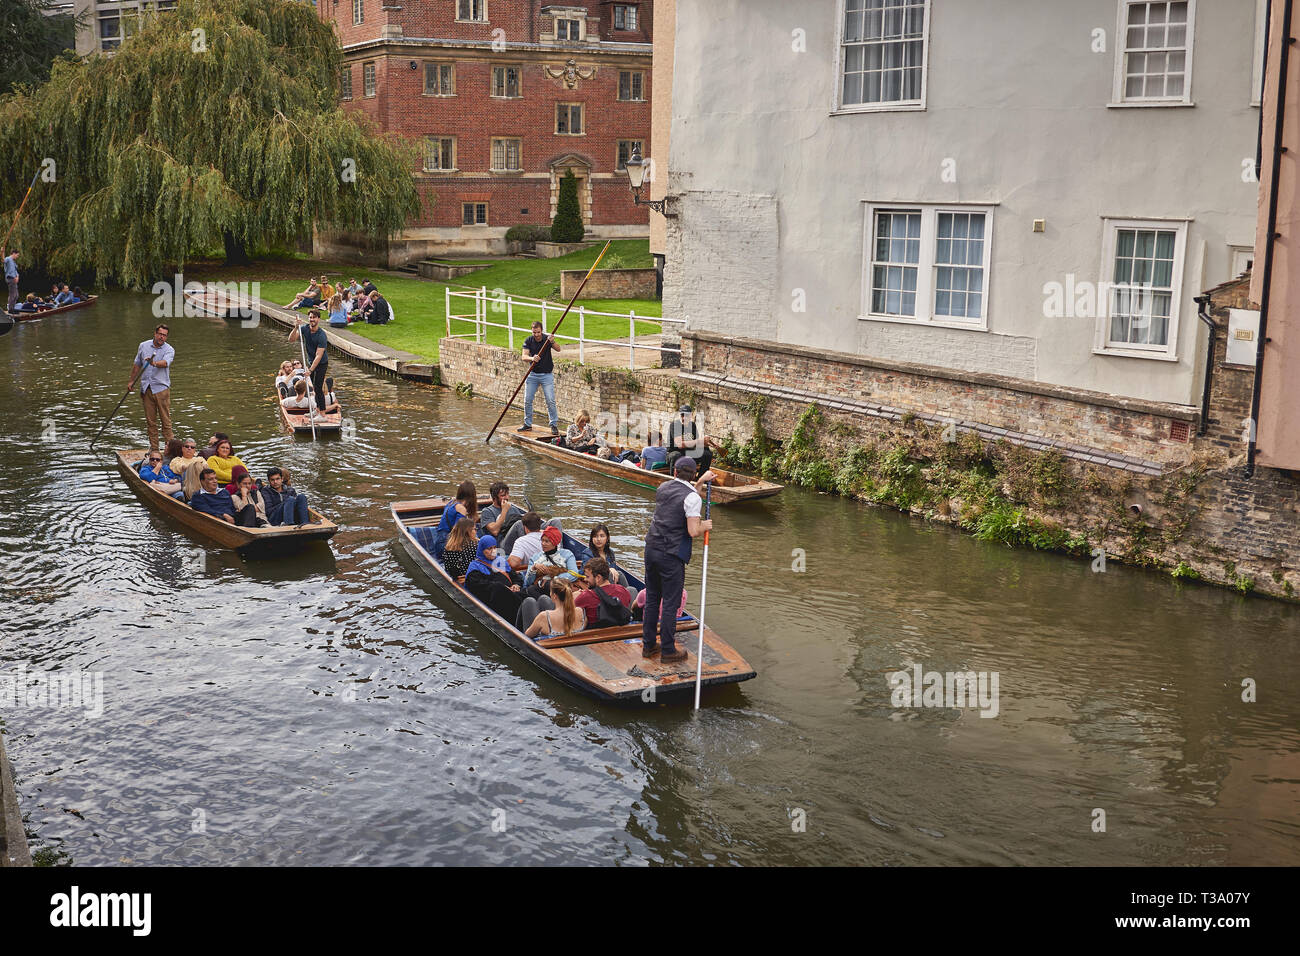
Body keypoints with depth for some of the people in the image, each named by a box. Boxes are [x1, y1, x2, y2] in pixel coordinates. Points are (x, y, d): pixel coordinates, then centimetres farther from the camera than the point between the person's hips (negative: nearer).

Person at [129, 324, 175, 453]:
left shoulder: (169, 350, -4)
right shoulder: (143, 346, 8)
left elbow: (165, 363, -25)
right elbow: (137, 364, 19)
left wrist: (154, 363, -45)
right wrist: (131, 381, 20)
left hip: (161, 387, -3)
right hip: (146, 388, 3)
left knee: (166, 419, -6)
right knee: (150, 420, 7)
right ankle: (153, 447, 14)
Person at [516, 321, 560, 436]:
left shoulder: (547, 339, -8)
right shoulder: (528, 341, -3)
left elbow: (558, 349, -24)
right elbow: (524, 356, -13)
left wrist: (552, 342, -46)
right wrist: (532, 358, -36)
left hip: (547, 374, -3)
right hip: (533, 374, 3)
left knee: (550, 401, -9)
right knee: (527, 400, 5)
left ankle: (554, 425, -1)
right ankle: (527, 424, 19)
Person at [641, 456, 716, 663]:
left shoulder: (664, 487, 10)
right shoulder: (693, 498, -12)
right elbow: (693, 531, -16)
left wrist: (701, 482, 27)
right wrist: (704, 525, 4)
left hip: (651, 549, 7)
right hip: (671, 556, -7)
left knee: (652, 599, 16)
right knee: (670, 603, 2)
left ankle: (648, 645, 25)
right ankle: (668, 651, 10)